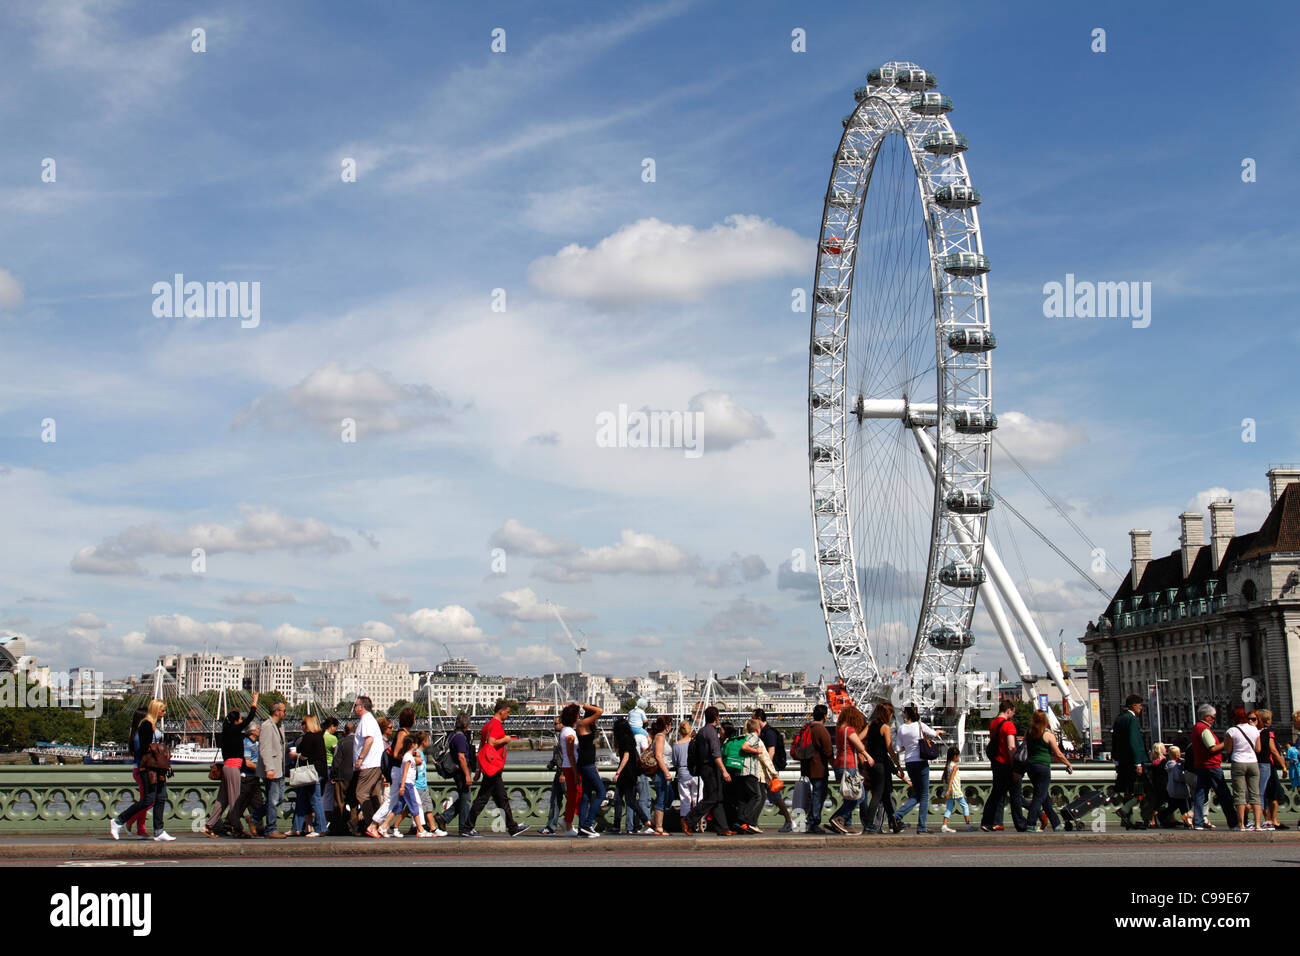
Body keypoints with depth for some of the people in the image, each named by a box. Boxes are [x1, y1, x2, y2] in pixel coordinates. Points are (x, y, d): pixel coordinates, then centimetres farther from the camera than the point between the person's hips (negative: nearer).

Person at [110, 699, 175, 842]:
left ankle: (158, 832, 3)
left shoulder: (156, 725, 18)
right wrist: (149, 769, -21)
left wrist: (164, 766, 18)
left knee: (161, 798, 4)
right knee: (149, 799, -10)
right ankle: (118, 821, 0)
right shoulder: (146, 724, -10)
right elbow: (144, 747, -16)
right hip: (147, 766, -10)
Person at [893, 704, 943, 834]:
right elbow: (933, 734, 7)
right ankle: (921, 826, 3)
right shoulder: (920, 725, -8)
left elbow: (900, 748, 2)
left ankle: (898, 815, -2)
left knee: (916, 795, 16)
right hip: (921, 763, -4)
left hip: (909, 763, 4)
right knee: (924, 795, 5)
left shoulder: (901, 728, 0)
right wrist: (938, 732, 30)